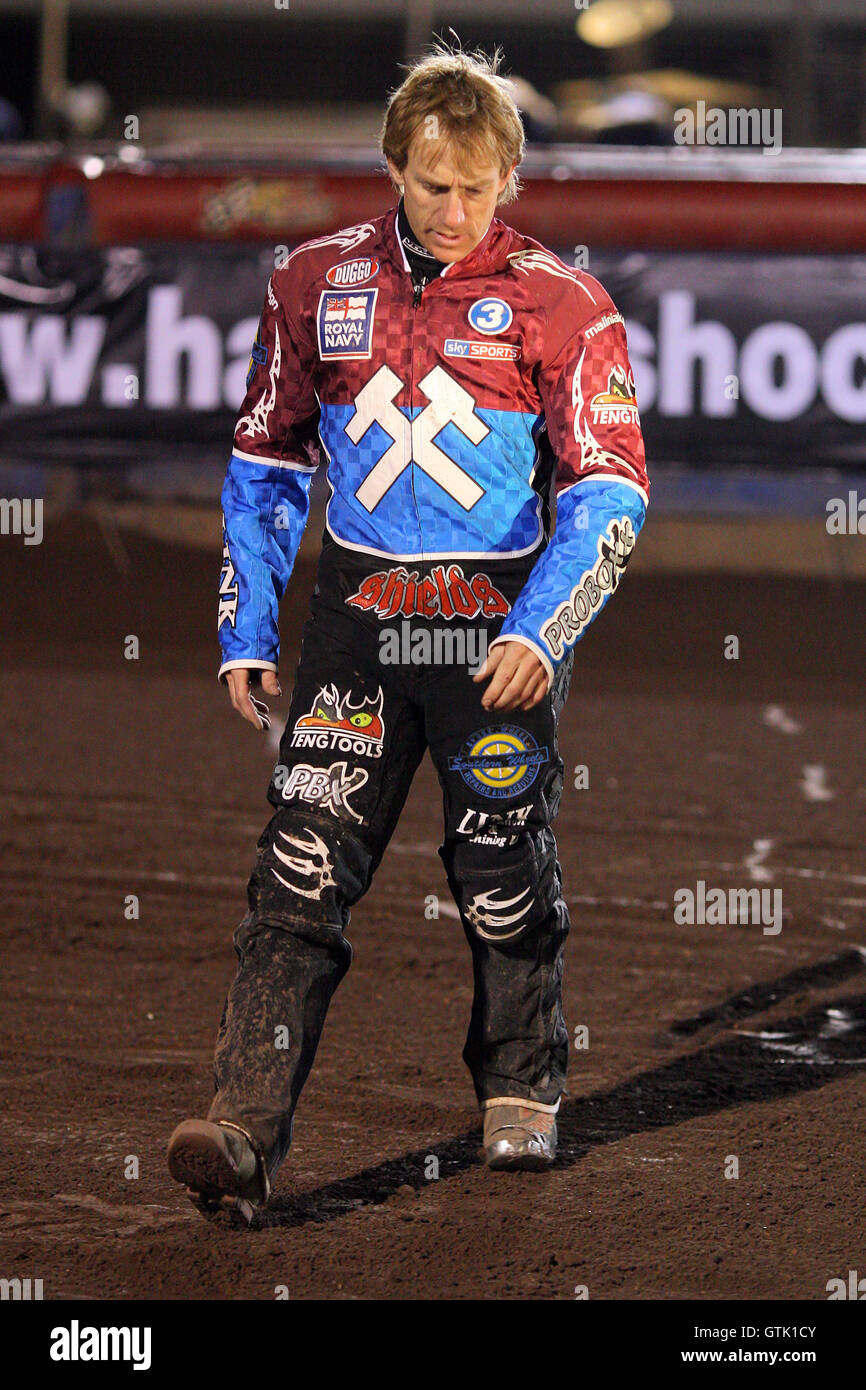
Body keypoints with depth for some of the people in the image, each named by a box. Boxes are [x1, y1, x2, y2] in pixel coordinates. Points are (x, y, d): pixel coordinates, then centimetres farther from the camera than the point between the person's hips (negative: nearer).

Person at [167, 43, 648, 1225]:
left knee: (507, 881, 9)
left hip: (498, 627, -1)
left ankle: (519, 1097, 31)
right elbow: (265, 462, 14)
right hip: (356, 618, 1)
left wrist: (540, 634, -17)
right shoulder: (317, 284, 5)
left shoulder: (559, 305, -3)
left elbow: (611, 488, -5)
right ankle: (245, 1128, -18)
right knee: (301, 871, -10)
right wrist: (245, 631, 7)